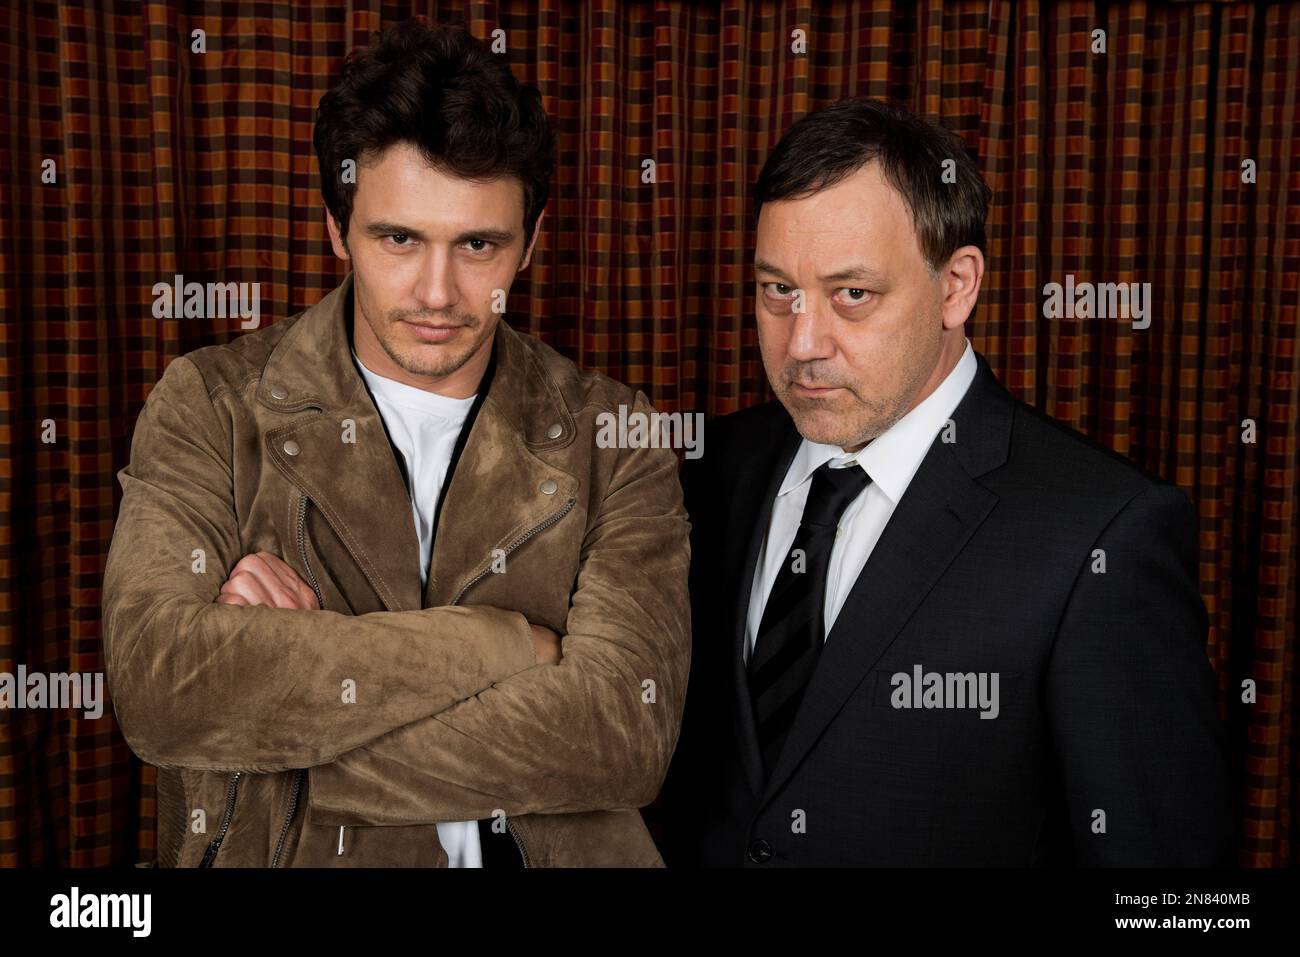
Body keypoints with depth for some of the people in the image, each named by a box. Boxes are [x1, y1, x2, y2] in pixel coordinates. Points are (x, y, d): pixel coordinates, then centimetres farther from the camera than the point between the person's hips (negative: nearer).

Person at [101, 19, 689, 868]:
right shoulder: (210, 406, -1)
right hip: (268, 857, 0)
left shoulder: (613, 437, -1)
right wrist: (502, 644, -16)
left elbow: (624, 732, -13)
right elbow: (157, 682, -15)